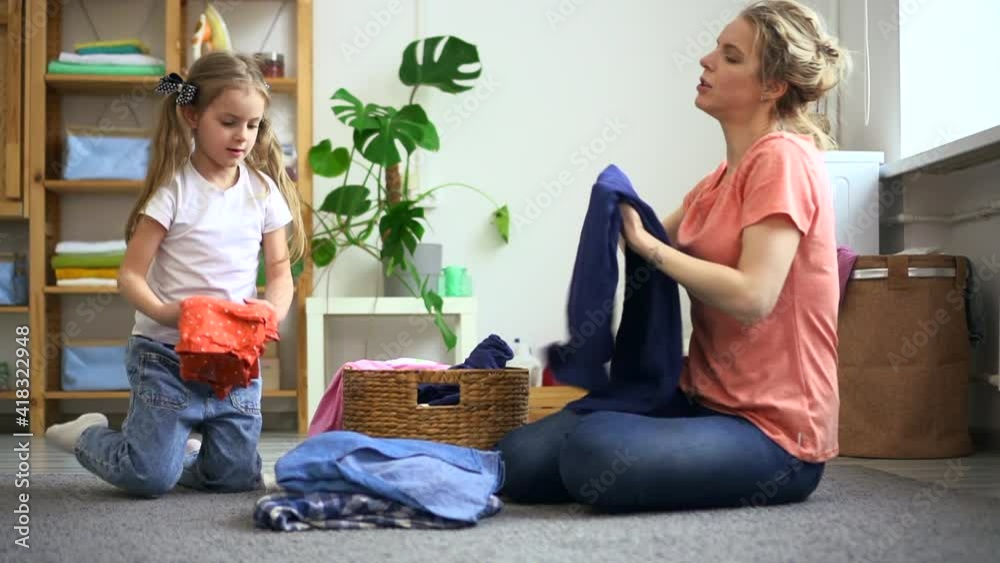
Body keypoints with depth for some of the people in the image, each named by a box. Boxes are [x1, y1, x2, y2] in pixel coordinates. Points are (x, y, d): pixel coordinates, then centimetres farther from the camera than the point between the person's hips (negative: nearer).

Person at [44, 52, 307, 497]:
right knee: (149, 479, -7)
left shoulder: (263, 190, 2)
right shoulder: (174, 189, -9)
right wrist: (162, 311, -30)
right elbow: (130, 274, -10)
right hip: (167, 352, -4)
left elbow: (280, 269, 4)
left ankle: (178, 447, 33)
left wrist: (274, 310, -18)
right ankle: (88, 435, 24)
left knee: (236, 477, 2)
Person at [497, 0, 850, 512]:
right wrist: (620, 212, -4)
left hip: (772, 432, -8)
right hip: (705, 401, 8)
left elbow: (752, 297, -23)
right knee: (518, 459, -6)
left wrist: (645, 244, -14)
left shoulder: (783, 158, -13)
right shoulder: (720, 180, 14)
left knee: (594, 451, -33)